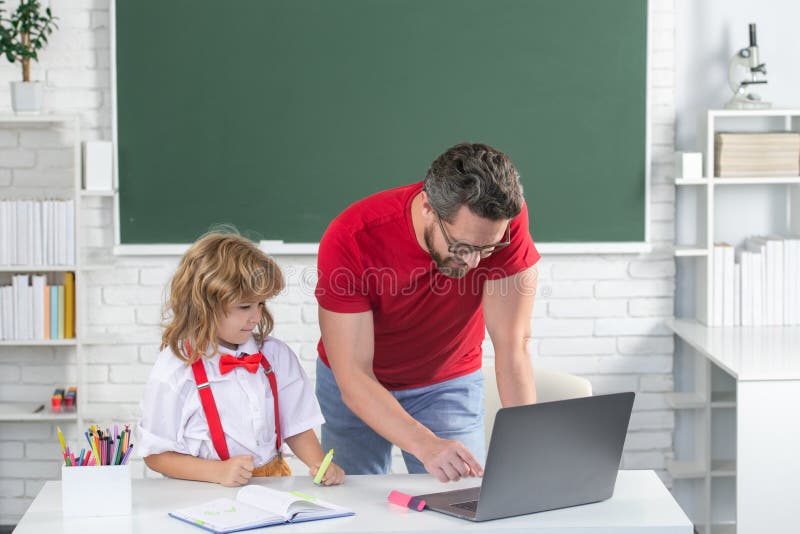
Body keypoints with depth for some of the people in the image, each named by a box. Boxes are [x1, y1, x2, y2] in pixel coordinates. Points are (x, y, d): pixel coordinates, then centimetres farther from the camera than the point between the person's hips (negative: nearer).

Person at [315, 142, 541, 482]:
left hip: (449, 383, 1)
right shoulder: (350, 240, -34)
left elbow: (512, 345, -27)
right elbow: (353, 379, -35)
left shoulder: (504, 224, -29)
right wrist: (427, 445, -49)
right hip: (358, 389, -1)